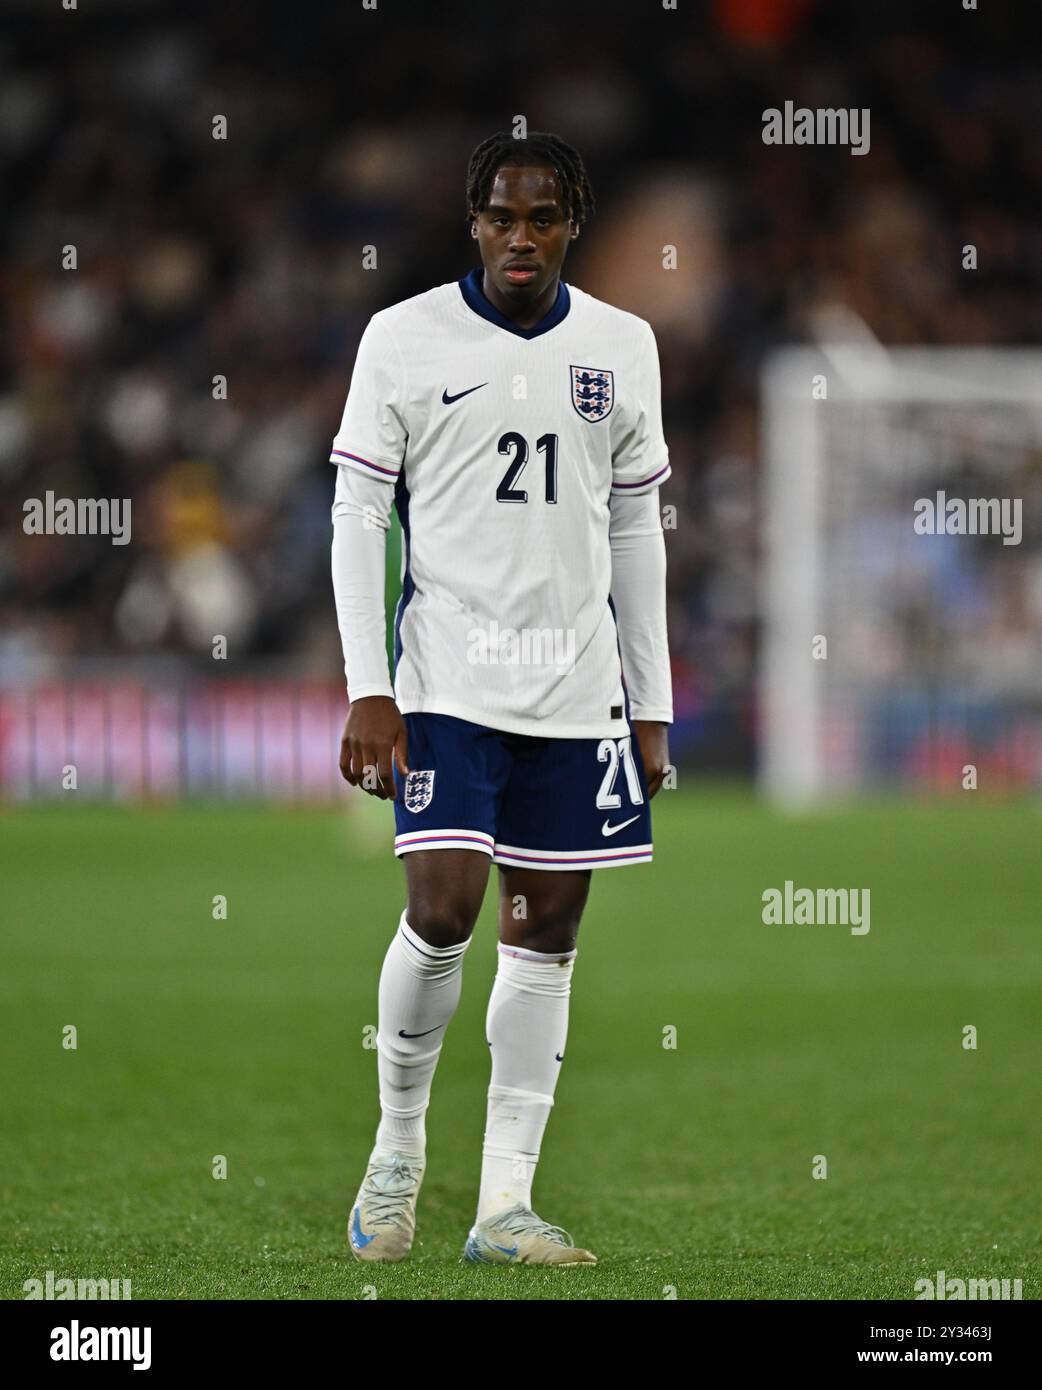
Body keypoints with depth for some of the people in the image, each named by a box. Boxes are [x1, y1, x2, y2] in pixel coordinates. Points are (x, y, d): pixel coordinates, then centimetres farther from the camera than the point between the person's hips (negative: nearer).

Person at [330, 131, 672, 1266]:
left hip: (578, 687, 4)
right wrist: (368, 691, -9)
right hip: (446, 680, -3)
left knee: (546, 932, 3)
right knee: (443, 911, -15)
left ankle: (505, 1204, 6)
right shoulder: (403, 339, -1)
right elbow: (356, 513, -1)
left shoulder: (622, 346, 9)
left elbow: (635, 532, 14)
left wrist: (650, 705, 12)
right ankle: (398, 1145, 9)